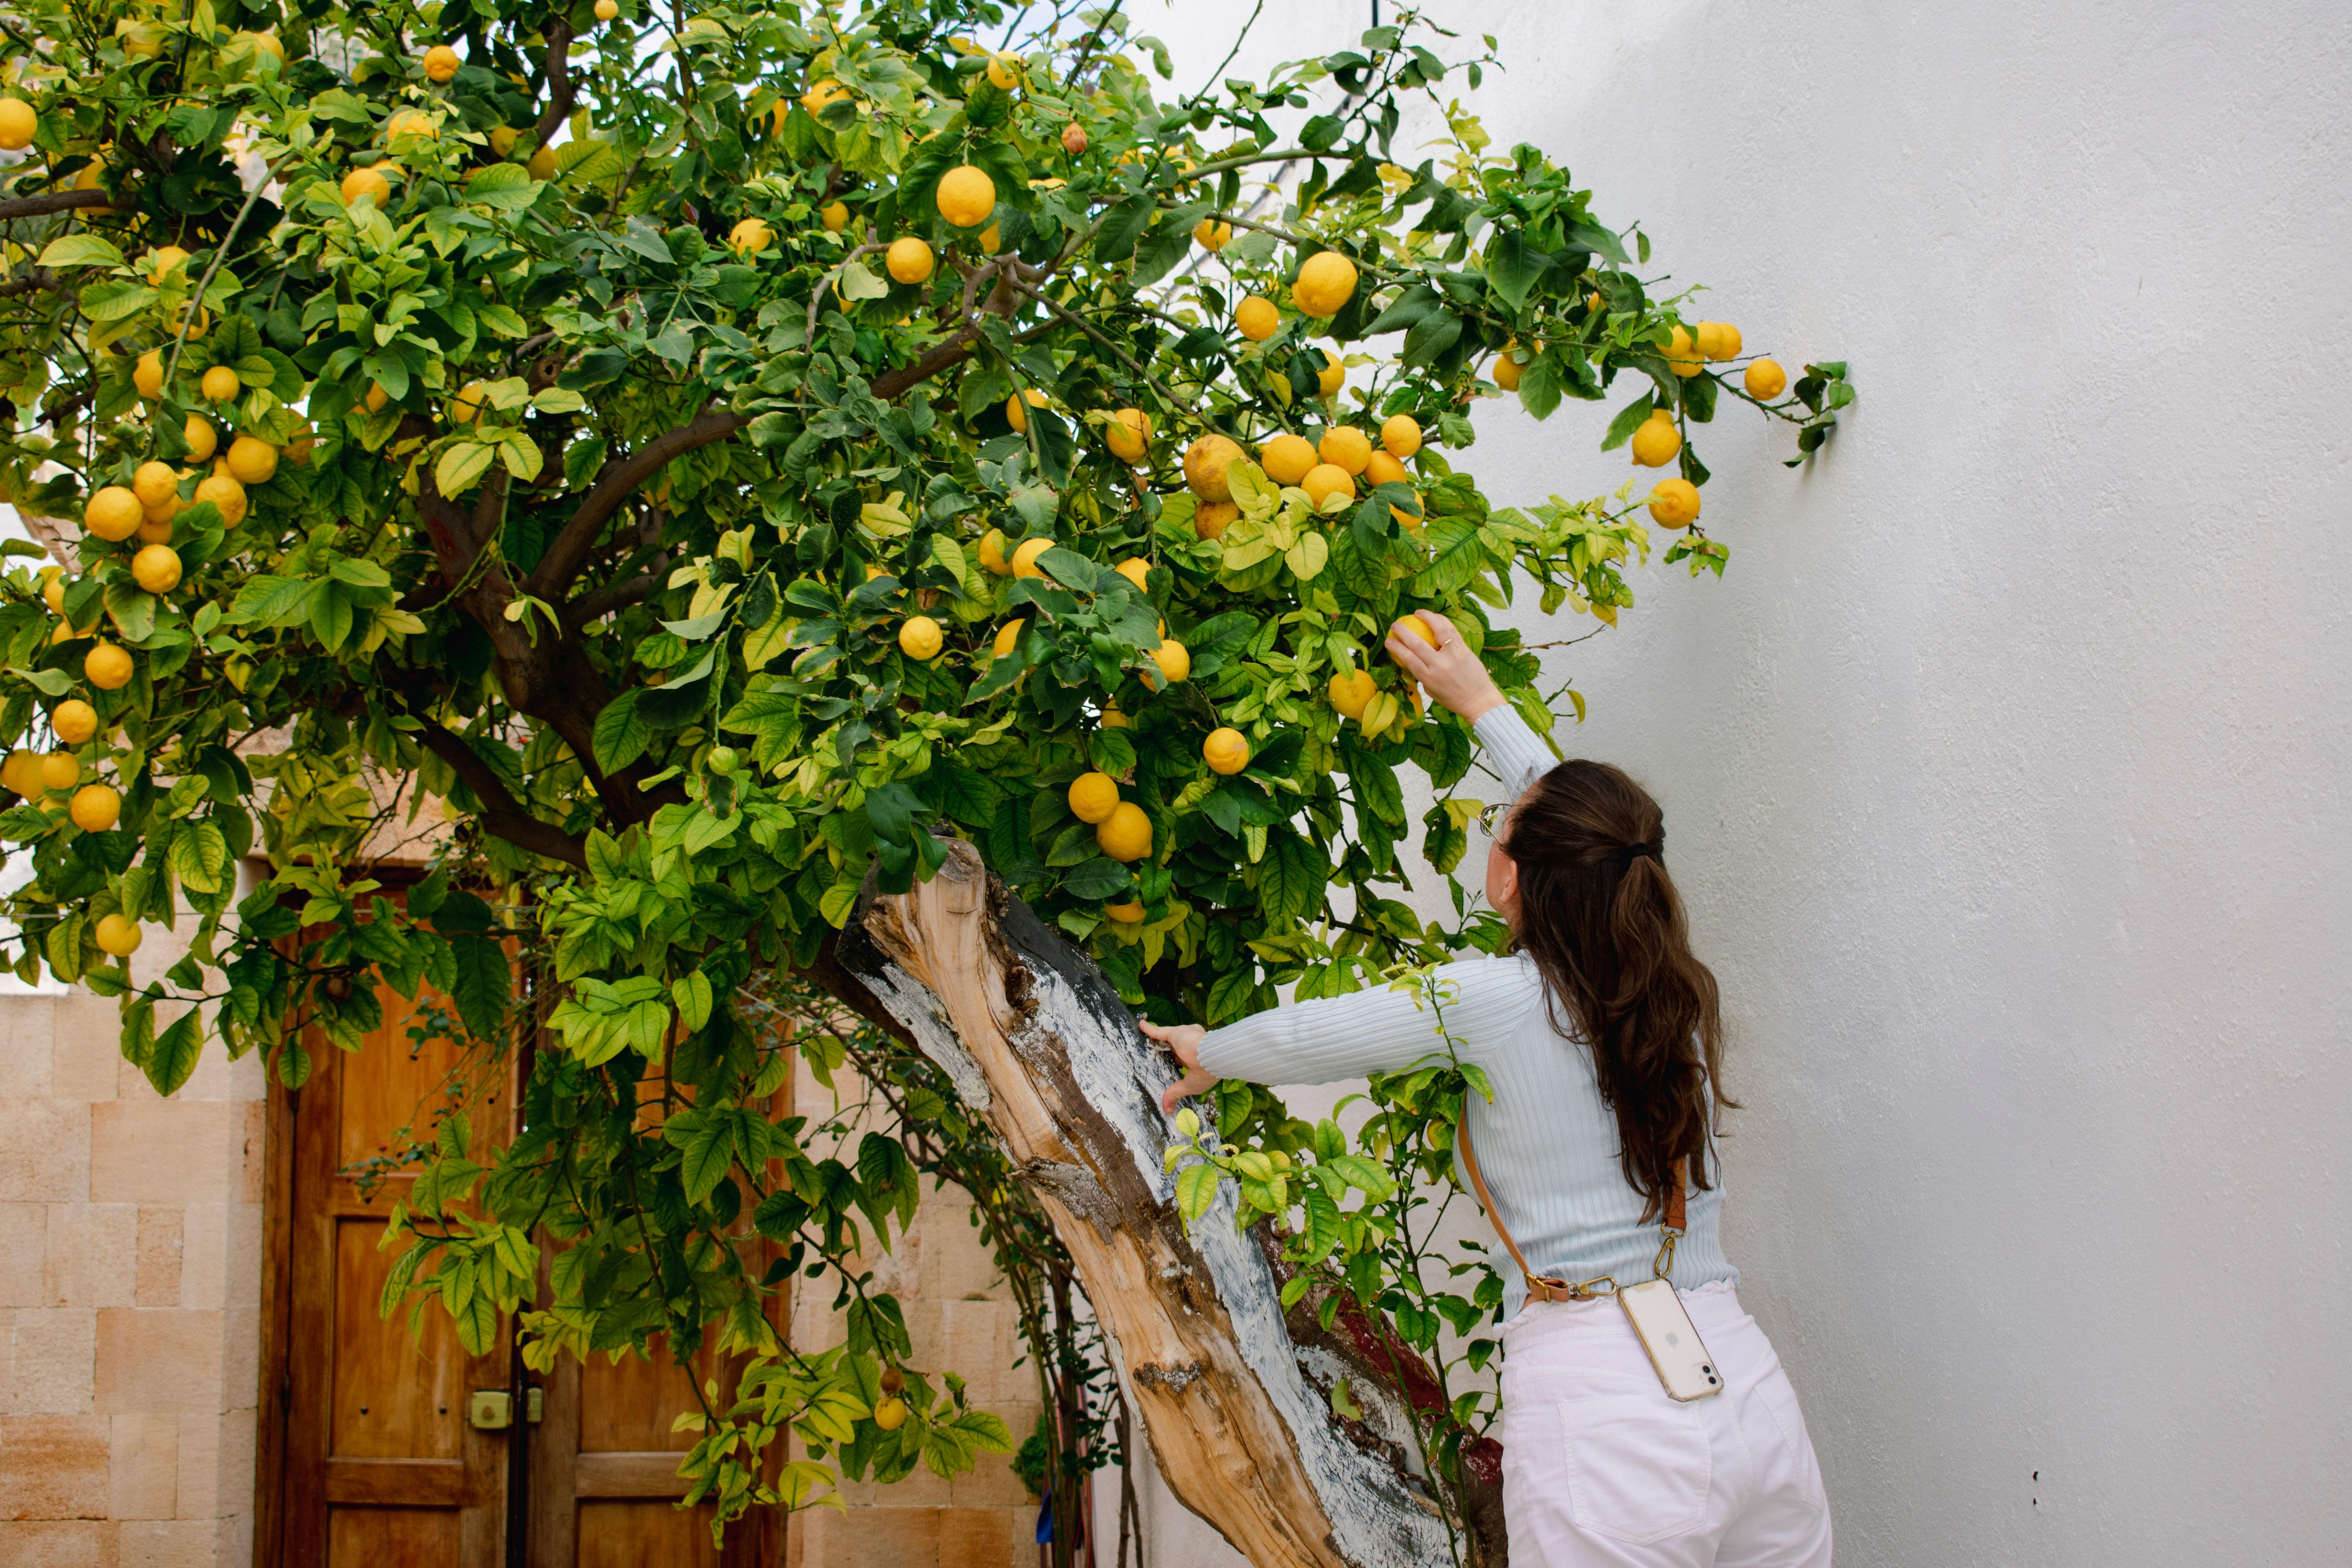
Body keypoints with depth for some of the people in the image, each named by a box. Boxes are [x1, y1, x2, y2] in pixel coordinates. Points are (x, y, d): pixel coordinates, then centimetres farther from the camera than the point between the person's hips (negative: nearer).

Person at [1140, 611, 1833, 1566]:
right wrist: (1479, 700, 35)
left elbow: (1304, 1040, 4)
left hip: (1600, 1404, -6)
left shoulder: (1497, 1002, -7)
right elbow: (1580, 824, 25)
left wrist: (1208, 1054, 25)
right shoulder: (1678, 992, 9)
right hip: (1747, 1383, 6)